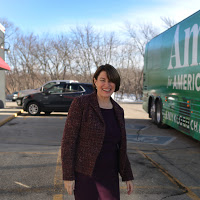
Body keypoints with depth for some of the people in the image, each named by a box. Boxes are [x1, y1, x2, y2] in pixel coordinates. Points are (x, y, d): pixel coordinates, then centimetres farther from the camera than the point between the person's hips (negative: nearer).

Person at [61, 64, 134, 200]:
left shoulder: (118, 111, 5)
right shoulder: (80, 103, -13)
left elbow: (120, 147, 11)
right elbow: (68, 140, -13)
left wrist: (128, 176, 10)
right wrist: (68, 176, -15)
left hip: (108, 175, 6)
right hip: (84, 173, -5)